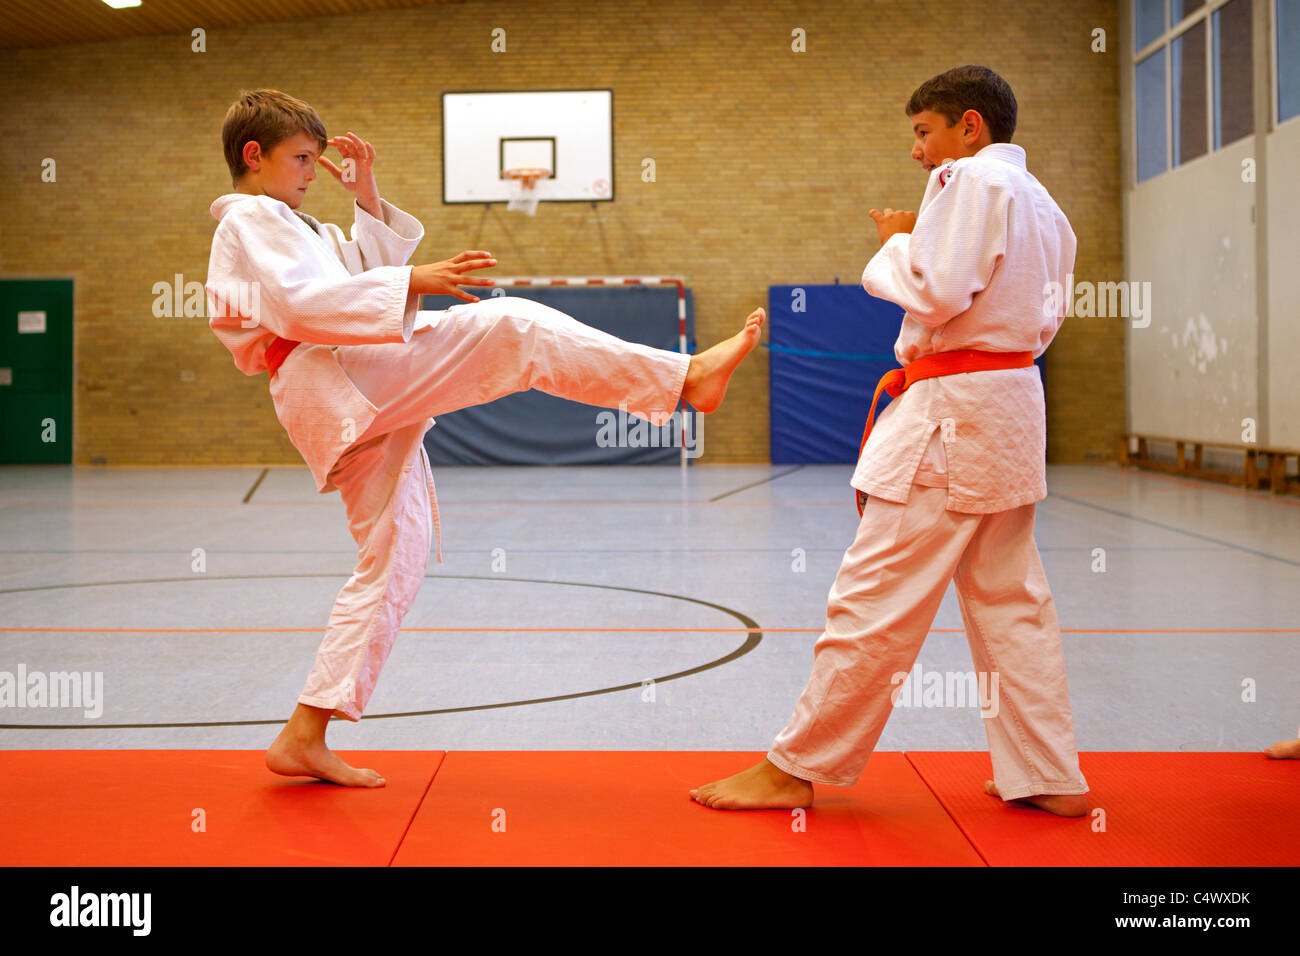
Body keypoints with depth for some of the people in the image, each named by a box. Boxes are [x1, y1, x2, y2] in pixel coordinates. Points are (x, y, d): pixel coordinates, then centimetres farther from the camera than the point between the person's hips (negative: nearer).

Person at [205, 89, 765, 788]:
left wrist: (366, 197, 18)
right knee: (513, 325, -20)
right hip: (336, 382, -10)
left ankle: (304, 737, 10)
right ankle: (688, 377, -24)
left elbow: (365, 270, 28)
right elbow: (307, 301, -18)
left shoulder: (283, 224, 32)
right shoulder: (251, 220, 0)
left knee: (392, 564, 9)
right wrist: (413, 283, -23)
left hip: (356, 415, 10)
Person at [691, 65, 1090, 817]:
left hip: (952, 416, -10)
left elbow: (935, 293, -21)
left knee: (874, 600, -5)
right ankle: (1049, 776, 16)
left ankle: (796, 768, 3)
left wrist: (898, 242, -1)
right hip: (1014, 408, 10)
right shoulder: (1041, 203, 18)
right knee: (1011, 600, 13)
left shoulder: (973, 180, -10)